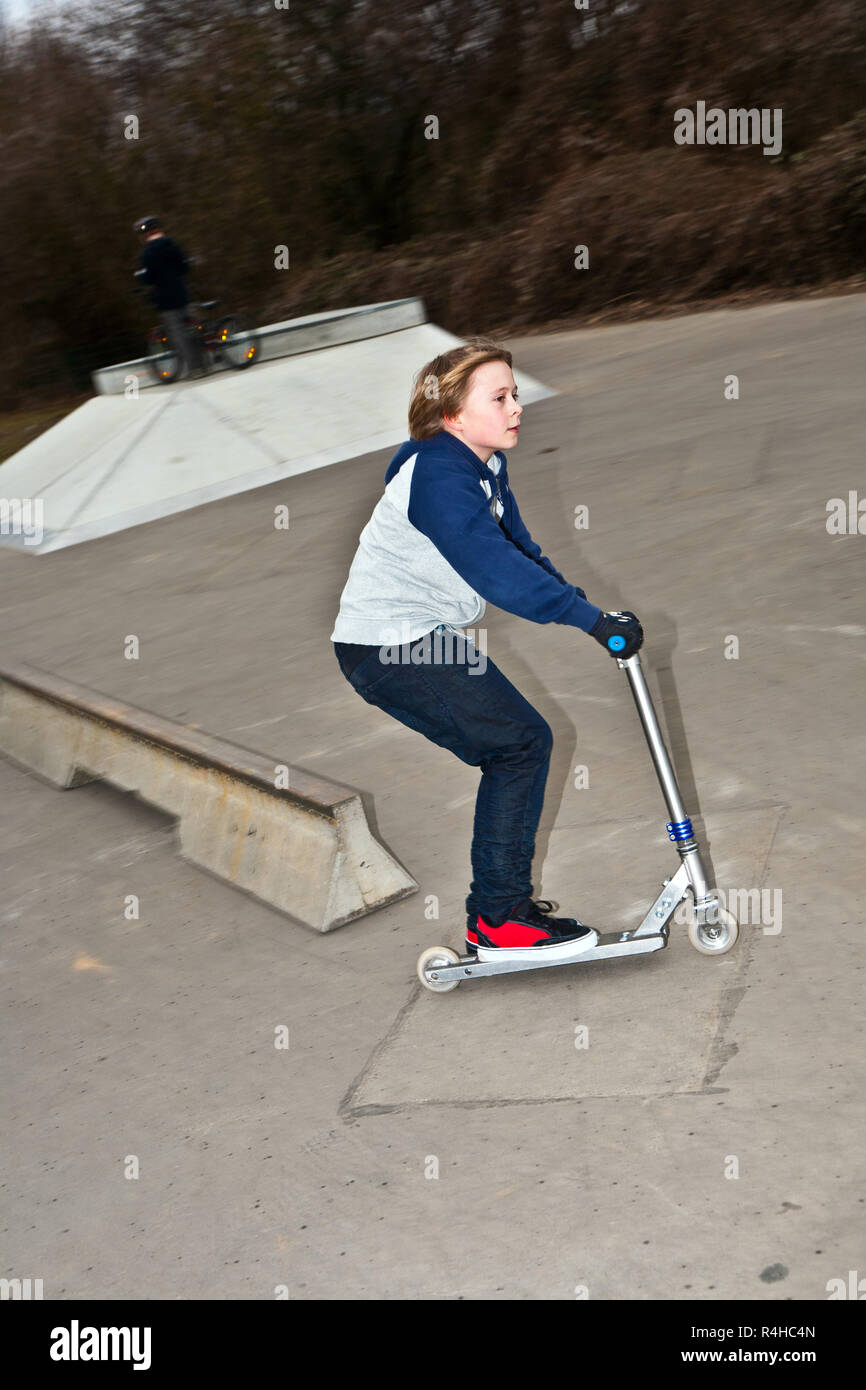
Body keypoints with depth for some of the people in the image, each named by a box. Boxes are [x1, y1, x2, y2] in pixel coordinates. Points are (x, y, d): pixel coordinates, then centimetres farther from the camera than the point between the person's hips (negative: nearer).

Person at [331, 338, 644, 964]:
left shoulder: (485, 468, 10)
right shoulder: (438, 475, -22)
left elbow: (520, 550, 13)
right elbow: (495, 568, -32)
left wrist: (584, 606, 1)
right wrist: (593, 618, -32)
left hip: (426, 636, 10)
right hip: (388, 648, -10)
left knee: (514, 746, 12)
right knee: (522, 741, -12)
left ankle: (502, 894, 24)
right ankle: (498, 921, -6)